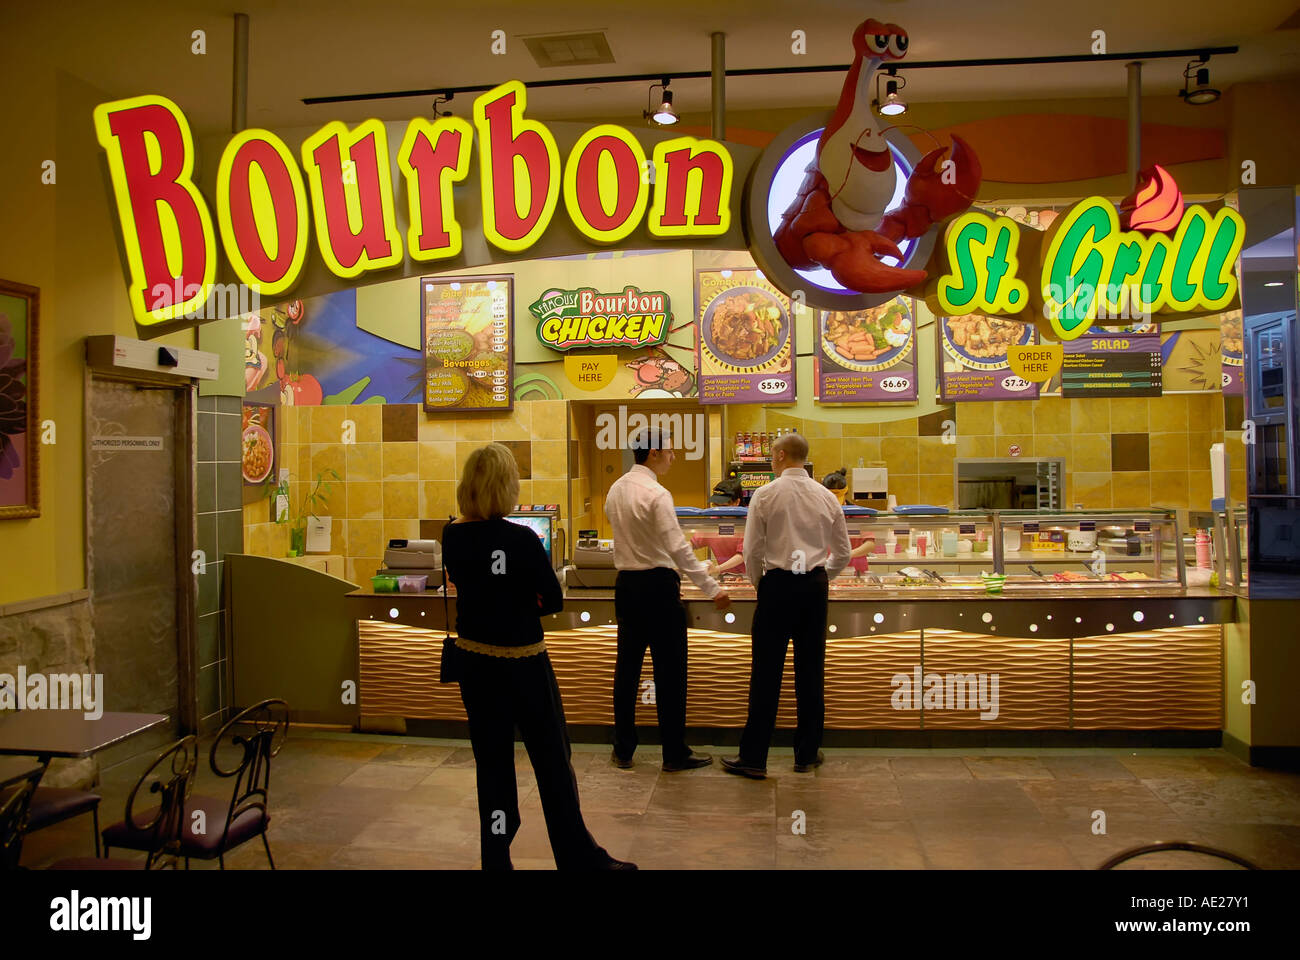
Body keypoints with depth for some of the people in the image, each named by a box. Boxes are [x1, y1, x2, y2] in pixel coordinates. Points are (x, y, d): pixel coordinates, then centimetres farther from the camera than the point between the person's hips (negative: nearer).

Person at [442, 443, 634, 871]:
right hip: (520, 662, -5)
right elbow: (553, 601, -10)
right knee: (552, 759, 9)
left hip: (472, 658, 5)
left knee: (491, 758, 15)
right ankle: (580, 858, 21)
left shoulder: (452, 535, -4)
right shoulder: (521, 539, -21)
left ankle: (496, 858, 23)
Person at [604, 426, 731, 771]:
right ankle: (675, 753, 11)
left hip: (625, 584, 8)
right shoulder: (656, 494, -17)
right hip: (657, 585, -7)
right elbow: (678, 547, -21)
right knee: (669, 671, 2)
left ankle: (623, 750, 21)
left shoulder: (615, 489, 7)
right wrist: (711, 588, -17)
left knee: (627, 666, 13)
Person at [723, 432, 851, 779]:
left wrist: (758, 583, 13)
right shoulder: (827, 497, 6)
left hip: (777, 584, -3)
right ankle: (807, 754, 19)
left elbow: (752, 551, -5)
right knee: (810, 670, 10)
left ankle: (753, 757, 6)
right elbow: (843, 553, 10)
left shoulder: (765, 495, -5)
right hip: (815, 585, 4)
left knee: (766, 672, 0)